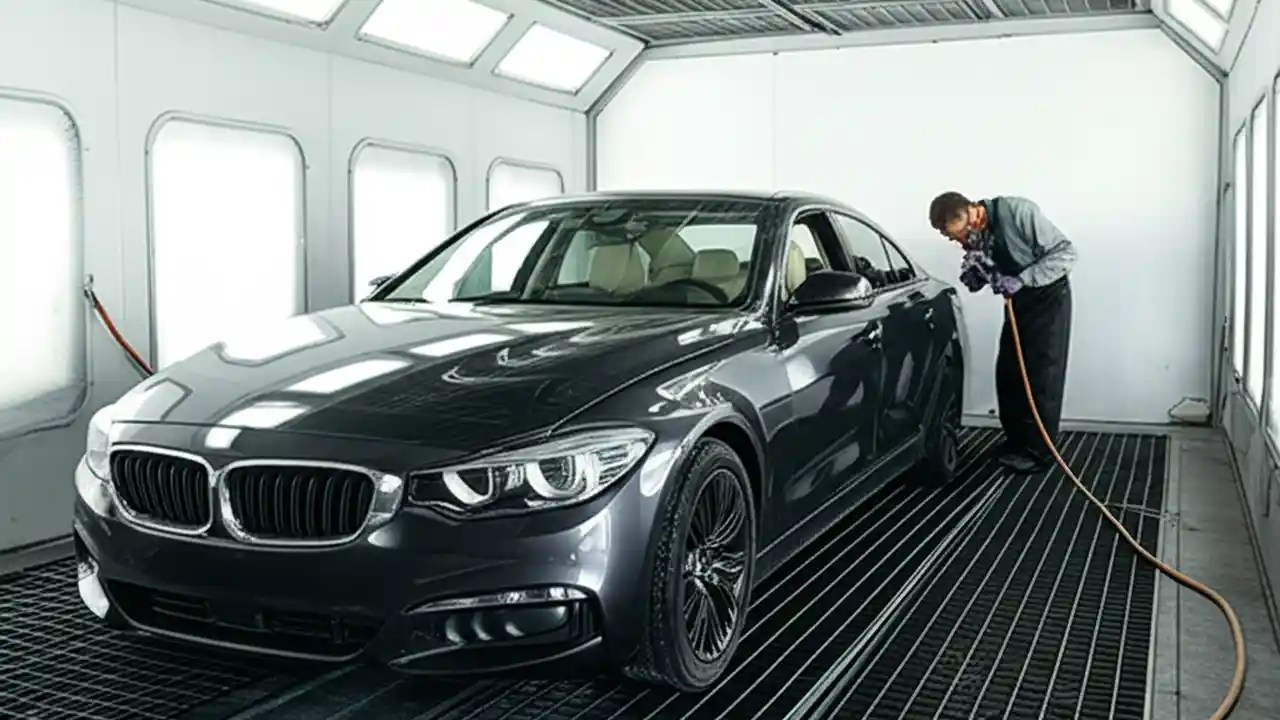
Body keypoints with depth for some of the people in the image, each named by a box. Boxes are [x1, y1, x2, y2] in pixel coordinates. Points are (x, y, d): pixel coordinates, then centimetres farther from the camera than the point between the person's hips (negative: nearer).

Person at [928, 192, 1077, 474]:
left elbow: (1066, 252, -25)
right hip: (1017, 300, 6)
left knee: (1042, 376, -6)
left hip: (1048, 298, -6)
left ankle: (1038, 451, 1)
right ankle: (1017, 441, 19)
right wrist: (972, 271, -24)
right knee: (1008, 373, 6)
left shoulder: (1017, 212, -28)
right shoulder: (974, 236, -8)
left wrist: (1022, 279, -32)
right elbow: (976, 284, -1)